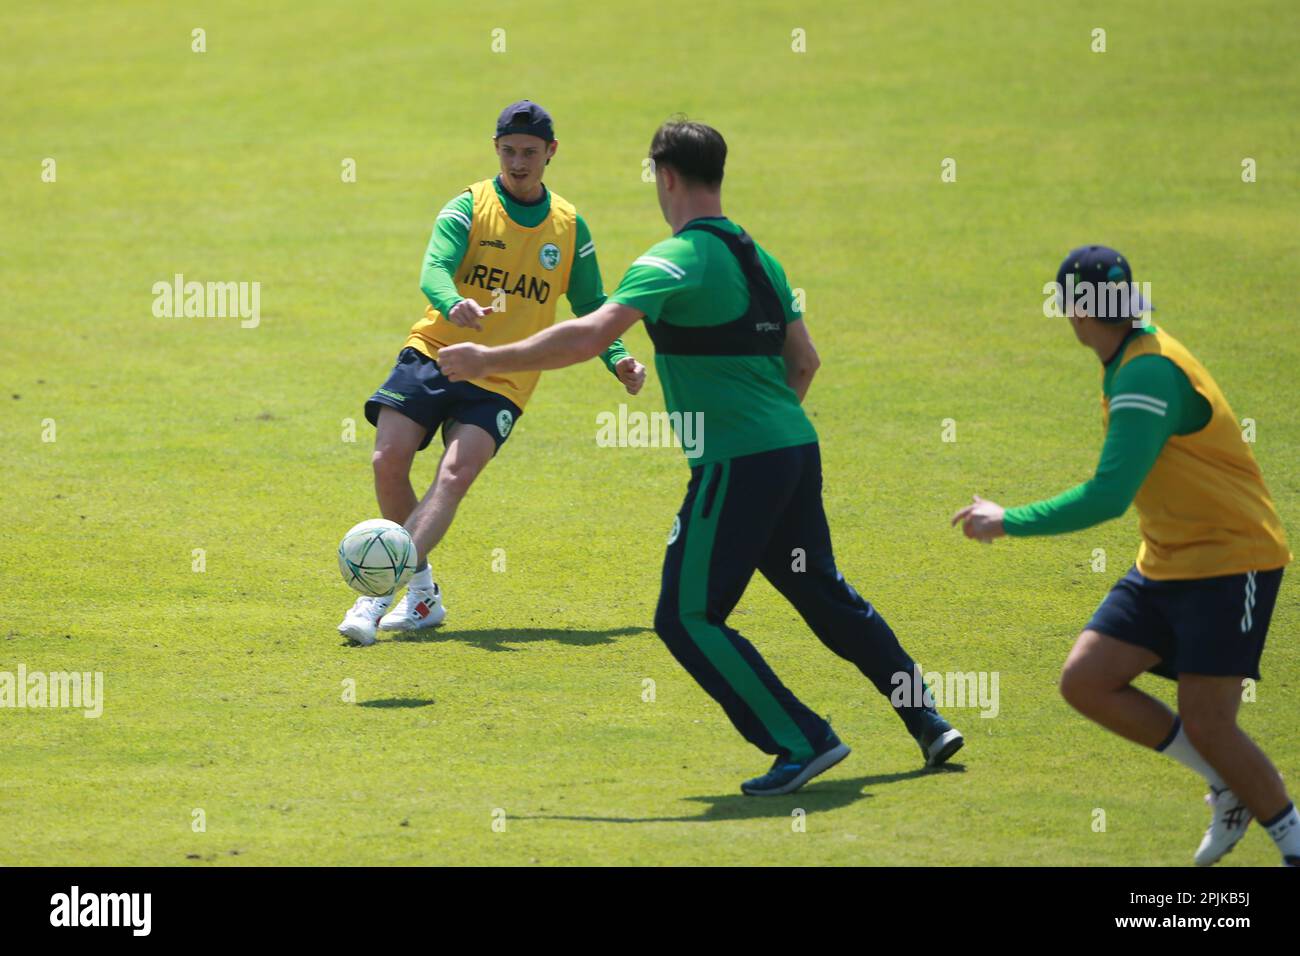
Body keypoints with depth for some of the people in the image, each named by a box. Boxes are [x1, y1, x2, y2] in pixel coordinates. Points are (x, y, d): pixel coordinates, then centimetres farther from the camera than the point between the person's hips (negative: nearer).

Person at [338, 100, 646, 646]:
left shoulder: (570, 227, 9)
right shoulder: (470, 207, 0)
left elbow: (590, 309, 17)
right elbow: (434, 271, -16)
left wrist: (618, 360, -2)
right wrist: (454, 305, -39)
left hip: (502, 382, 0)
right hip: (434, 353, 0)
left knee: (455, 474, -21)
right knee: (388, 460, -15)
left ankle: (378, 595, -27)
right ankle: (423, 591, 5)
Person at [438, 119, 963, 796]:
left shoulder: (678, 259, -11)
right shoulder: (757, 256, 15)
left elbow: (592, 335, -23)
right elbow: (804, 359, 20)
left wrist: (488, 360, -16)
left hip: (736, 463, -9)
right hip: (796, 450, 9)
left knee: (686, 618, -3)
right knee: (827, 597, 23)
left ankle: (802, 741, -6)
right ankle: (929, 723, 27)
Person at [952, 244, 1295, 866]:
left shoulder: (1149, 375, -24)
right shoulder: (1128, 363, 6)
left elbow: (1109, 497, -30)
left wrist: (1008, 522, -23)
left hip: (1230, 561, -9)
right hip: (1165, 560, 9)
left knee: (1206, 726, -12)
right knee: (1084, 681, -1)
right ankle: (1229, 787, 13)